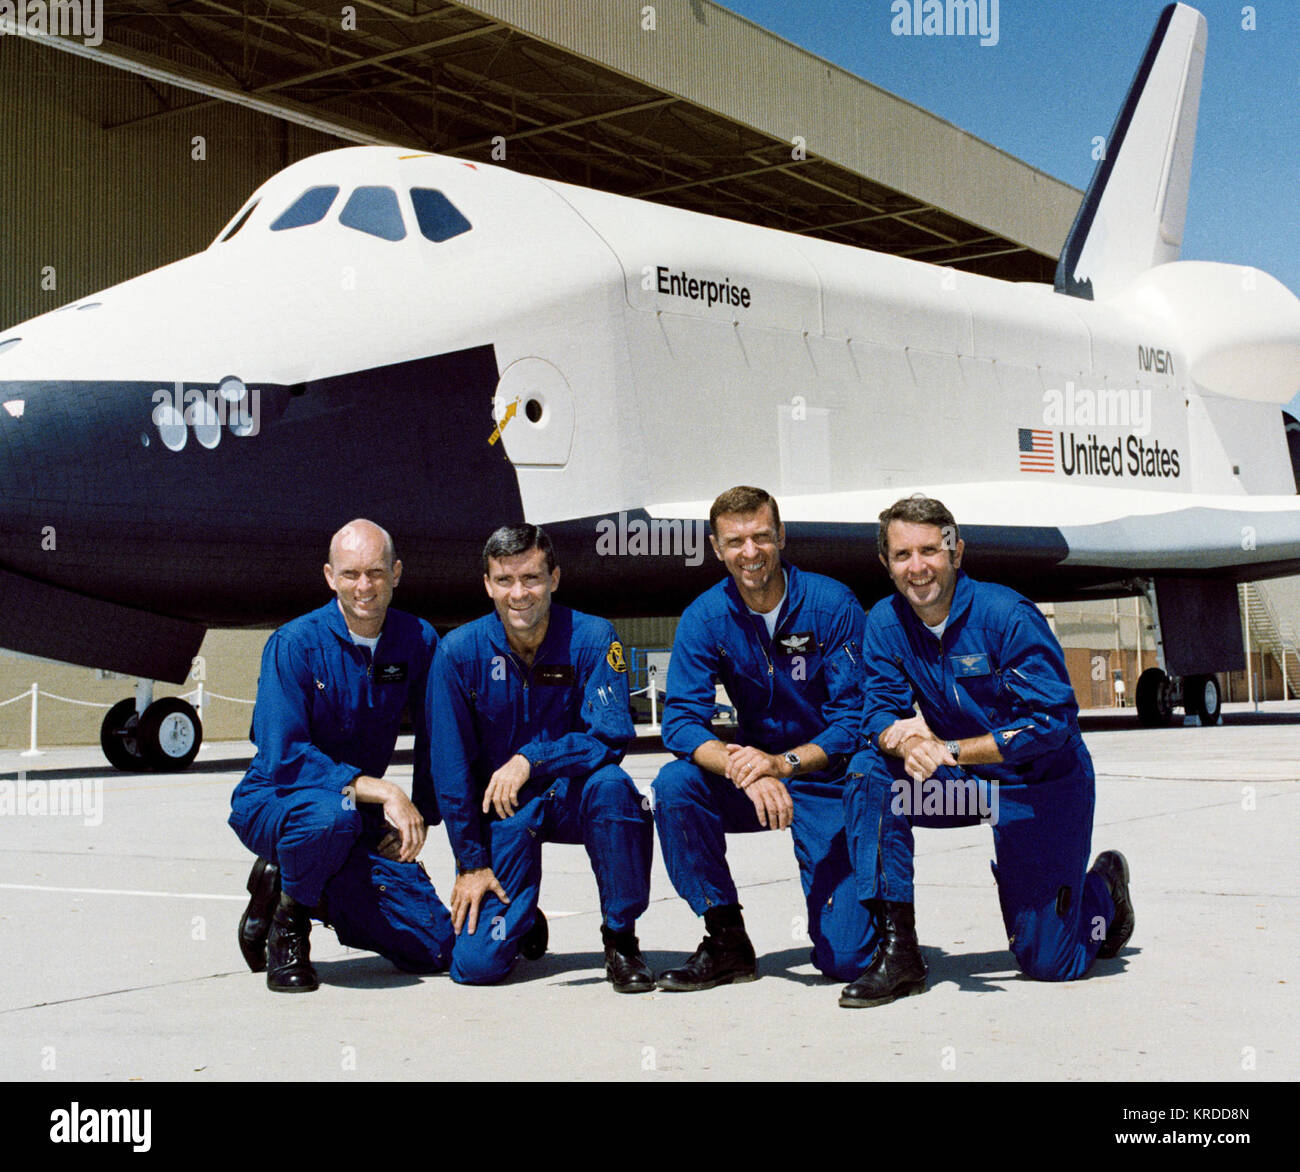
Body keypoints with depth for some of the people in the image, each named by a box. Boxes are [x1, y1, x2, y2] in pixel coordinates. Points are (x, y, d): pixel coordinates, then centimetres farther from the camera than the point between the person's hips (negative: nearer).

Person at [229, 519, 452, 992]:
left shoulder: (418, 641, -3)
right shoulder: (294, 645, -16)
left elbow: (435, 741, 8)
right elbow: (284, 758, -24)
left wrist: (417, 820, -3)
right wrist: (382, 791, -31)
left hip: (363, 818, 5)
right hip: (271, 802, -5)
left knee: (436, 948, -6)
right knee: (331, 814, -42)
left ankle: (297, 887, 15)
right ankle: (287, 919, -9)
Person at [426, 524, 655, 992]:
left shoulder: (592, 638, -12)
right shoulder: (459, 652, -10)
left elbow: (612, 737, -20)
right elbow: (450, 768, -6)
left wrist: (530, 760, -33)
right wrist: (471, 862, -7)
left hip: (573, 795, 0)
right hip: (502, 813, 0)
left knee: (610, 785, -36)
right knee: (476, 964, -13)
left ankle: (621, 939, -16)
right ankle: (524, 919, 25)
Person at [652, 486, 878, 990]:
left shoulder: (833, 605, -14)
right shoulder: (705, 618, -8)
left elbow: (854, 720, -15)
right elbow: (682, 721, -17)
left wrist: (784, 763, -32)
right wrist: (746, 769, -36)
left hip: (831, 782, -3)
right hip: (753, 783, 3)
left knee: (846, 959, -14)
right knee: (675, 784, -29)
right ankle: (726, 941, -13)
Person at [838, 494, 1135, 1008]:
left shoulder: (1008, 615, -23)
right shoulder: (886, 621, -7)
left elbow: (1053, 721, -25)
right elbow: (879, 712, -9)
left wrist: (950, 750, -31)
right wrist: (906, 741, -34)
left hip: (1040, 785, -4)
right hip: (960, 781, 5)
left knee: (1049, 963, -3)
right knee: (870, 770, -24)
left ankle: (1104, 885, 32)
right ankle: (898, 950, -20)